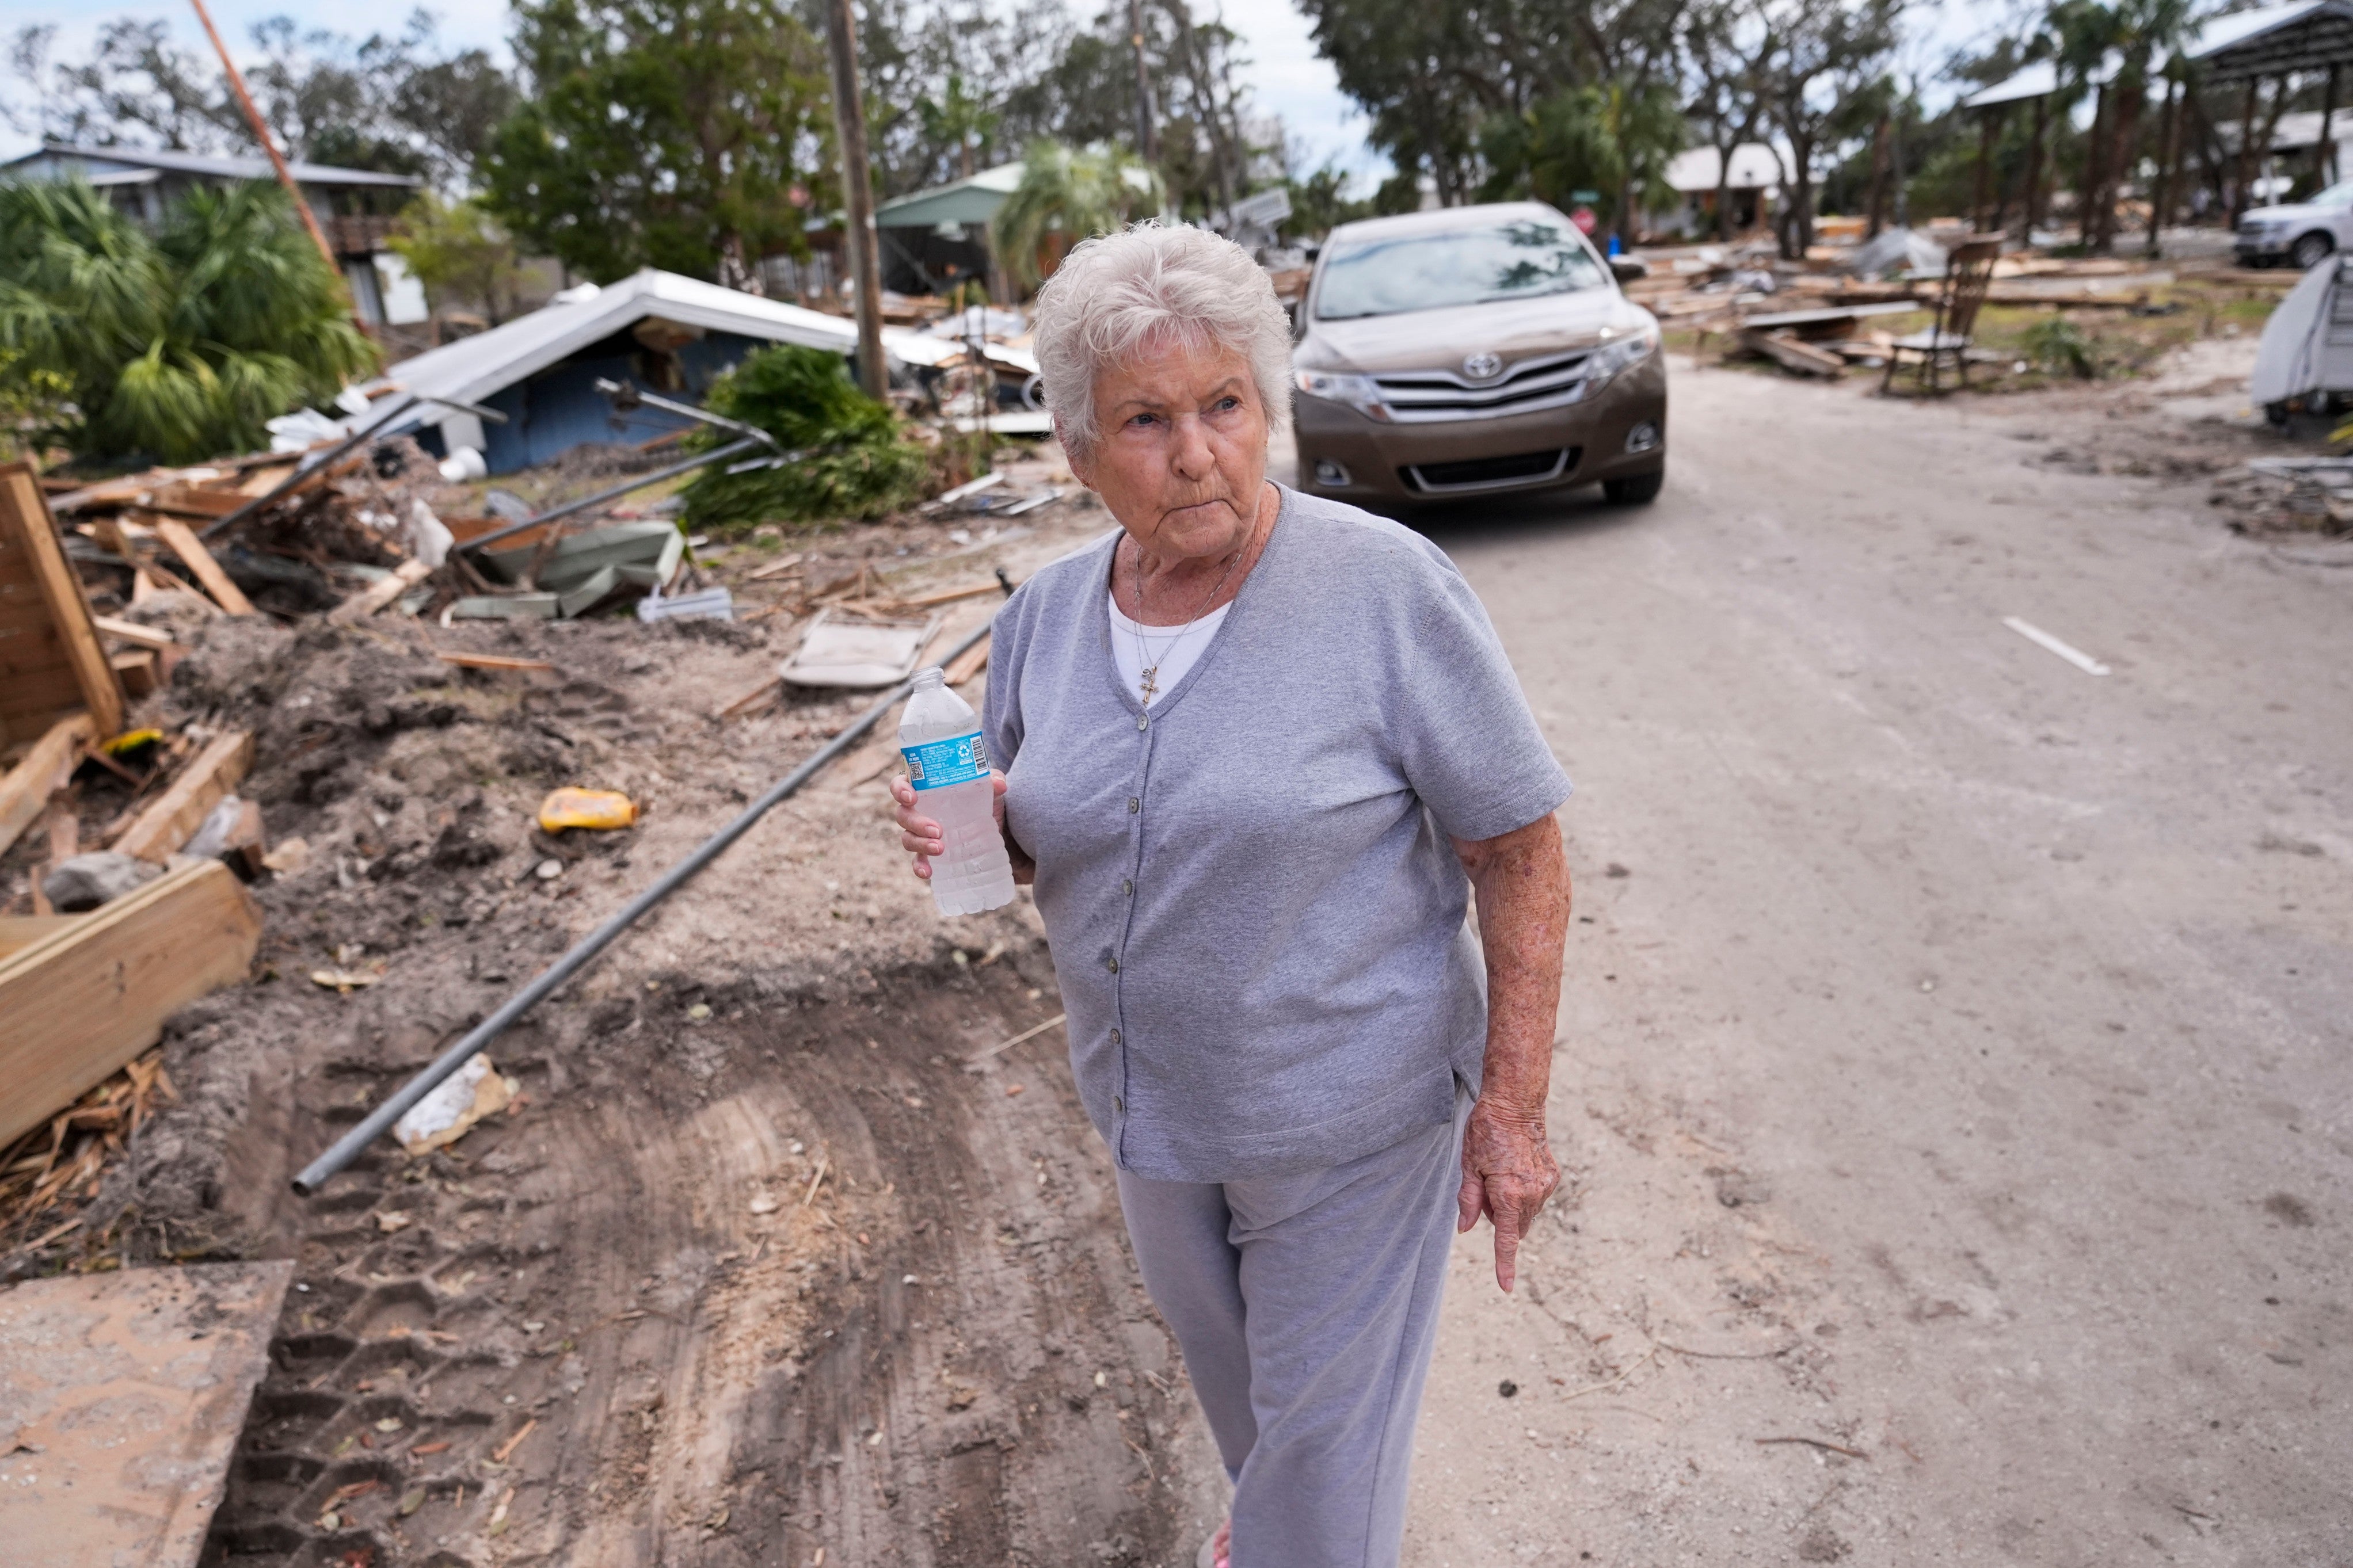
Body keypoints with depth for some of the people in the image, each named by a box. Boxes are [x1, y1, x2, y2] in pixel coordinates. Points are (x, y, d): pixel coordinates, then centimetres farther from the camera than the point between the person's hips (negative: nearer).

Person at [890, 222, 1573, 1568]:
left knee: (1325, 1419, 14)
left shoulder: (1390, 590, -21)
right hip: (1150, 1097, 6)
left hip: (1346, 1114, -6)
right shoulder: (1049, 613, -4)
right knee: (1221, 1353, 30)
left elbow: (1521, 854, -16)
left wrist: (1512, 1107, -16)